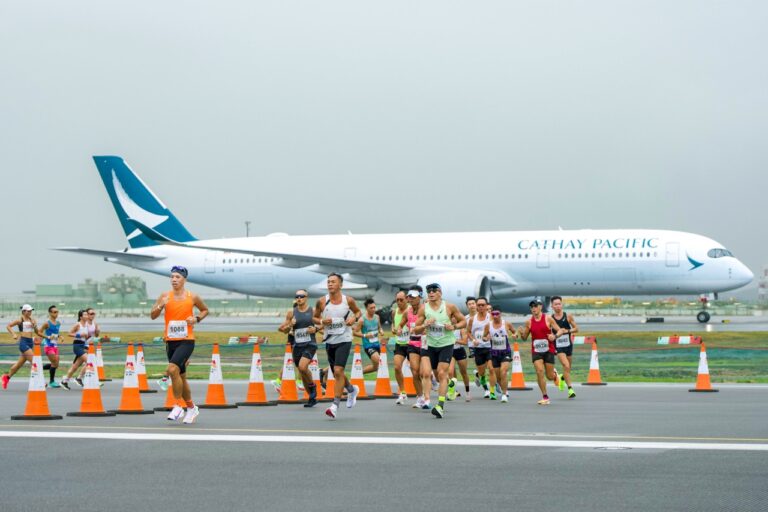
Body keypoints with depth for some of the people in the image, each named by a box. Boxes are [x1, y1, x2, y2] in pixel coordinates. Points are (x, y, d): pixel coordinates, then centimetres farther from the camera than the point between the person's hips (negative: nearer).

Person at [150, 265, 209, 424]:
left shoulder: (192, 297, -2)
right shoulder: (165, 296, 2)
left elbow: (205, 310, 15)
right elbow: (152, 316, 1)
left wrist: (197, 319, -5)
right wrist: (161, 306, -19)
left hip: (186, 341, -4)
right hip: (170, 341, 4)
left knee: (172, 369, -25)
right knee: (181, 377, 13)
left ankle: (178, 407, -15)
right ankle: (192, 408, 31)